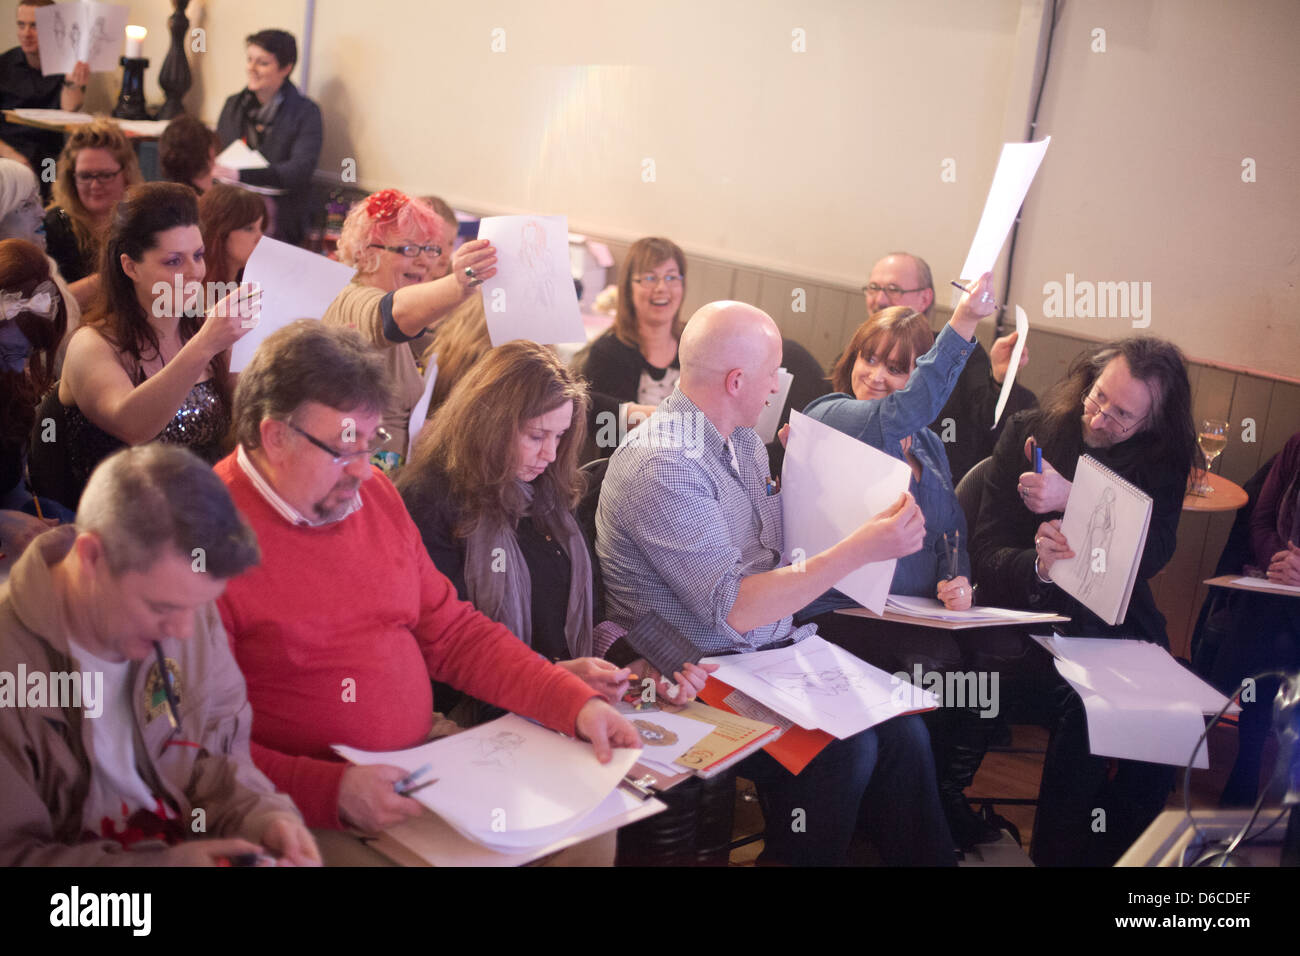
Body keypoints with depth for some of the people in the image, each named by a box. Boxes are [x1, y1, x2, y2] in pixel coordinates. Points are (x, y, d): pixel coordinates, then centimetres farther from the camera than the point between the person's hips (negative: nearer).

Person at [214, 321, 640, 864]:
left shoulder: (373, 494, 9)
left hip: (425, 767, 6)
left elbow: (452, 633, 14)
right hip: (311, 811, -6)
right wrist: (332, 790, -28)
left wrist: (578, 704, 3)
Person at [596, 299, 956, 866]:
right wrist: (860, 549, -24)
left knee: (903, 728, -9)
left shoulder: (741, 440, 9)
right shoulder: (661, 467, -19)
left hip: (775, 647, 8)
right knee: (844, 748, -24)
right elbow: (735, 610, -24)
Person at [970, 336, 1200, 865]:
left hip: (1117, 623, 2)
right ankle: (1058, 850, -10)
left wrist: (1072, 500, -22)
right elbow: (986, 552, -3)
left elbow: (1150, 557, -11)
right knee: (1086, 699, -30)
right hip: (1032, 617, -2)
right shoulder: (1026, 433, 2)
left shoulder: (1163, 462, 6)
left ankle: (1115, 850, -5)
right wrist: (1037, 565, -25)